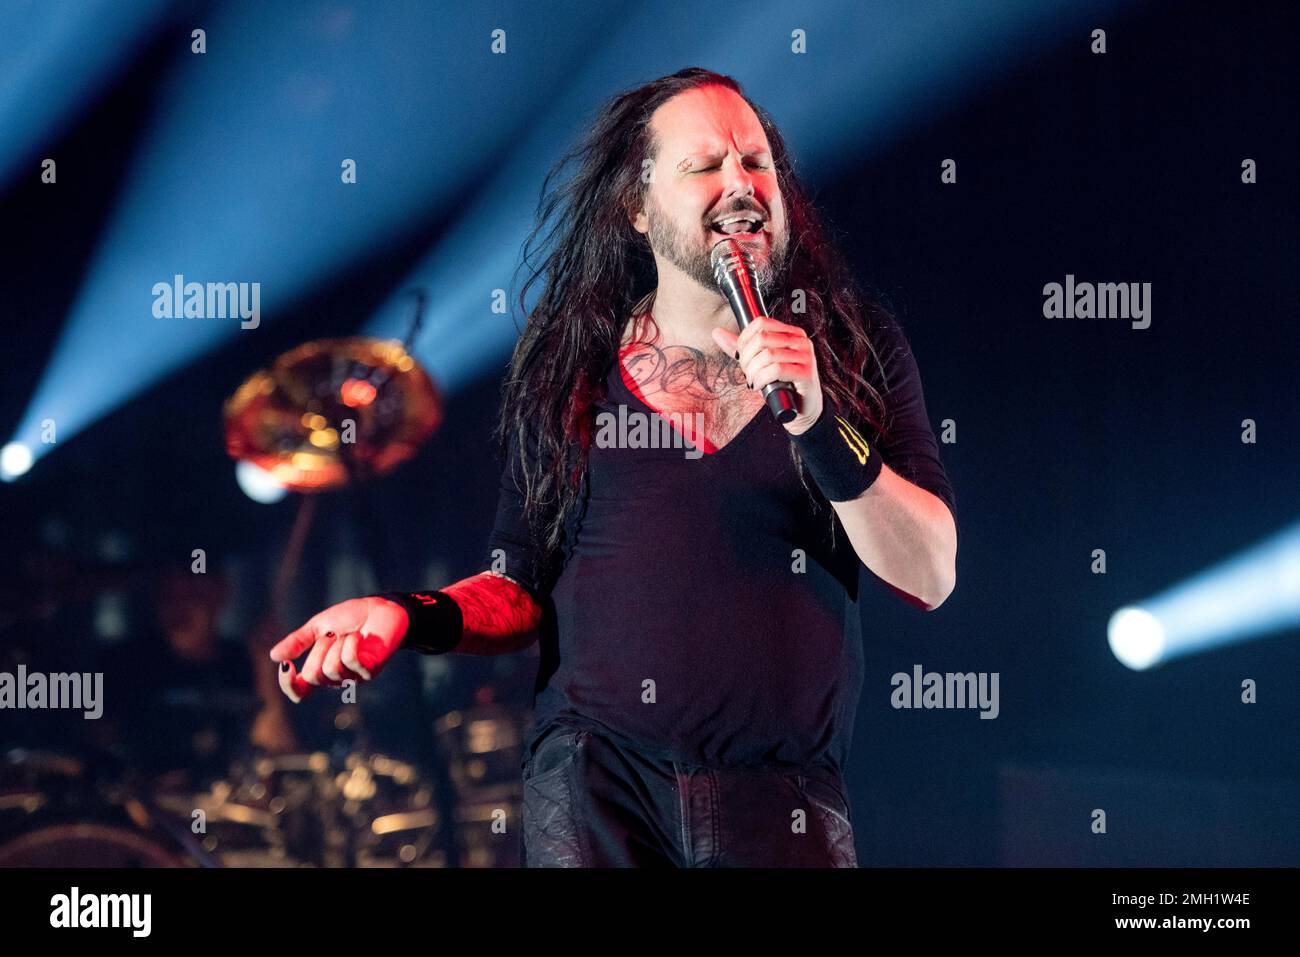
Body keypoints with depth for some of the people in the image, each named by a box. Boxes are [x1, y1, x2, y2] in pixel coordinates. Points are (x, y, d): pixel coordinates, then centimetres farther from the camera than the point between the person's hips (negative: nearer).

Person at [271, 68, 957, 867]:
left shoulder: (854, 346, 3)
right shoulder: (566, 367, 5)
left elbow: (931, 577, -6)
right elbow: (521, 590, 10)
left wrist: (819, 425, -18)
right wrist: (410, 616, -9)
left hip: (787, 800, 0)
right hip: (596, 779, 0)